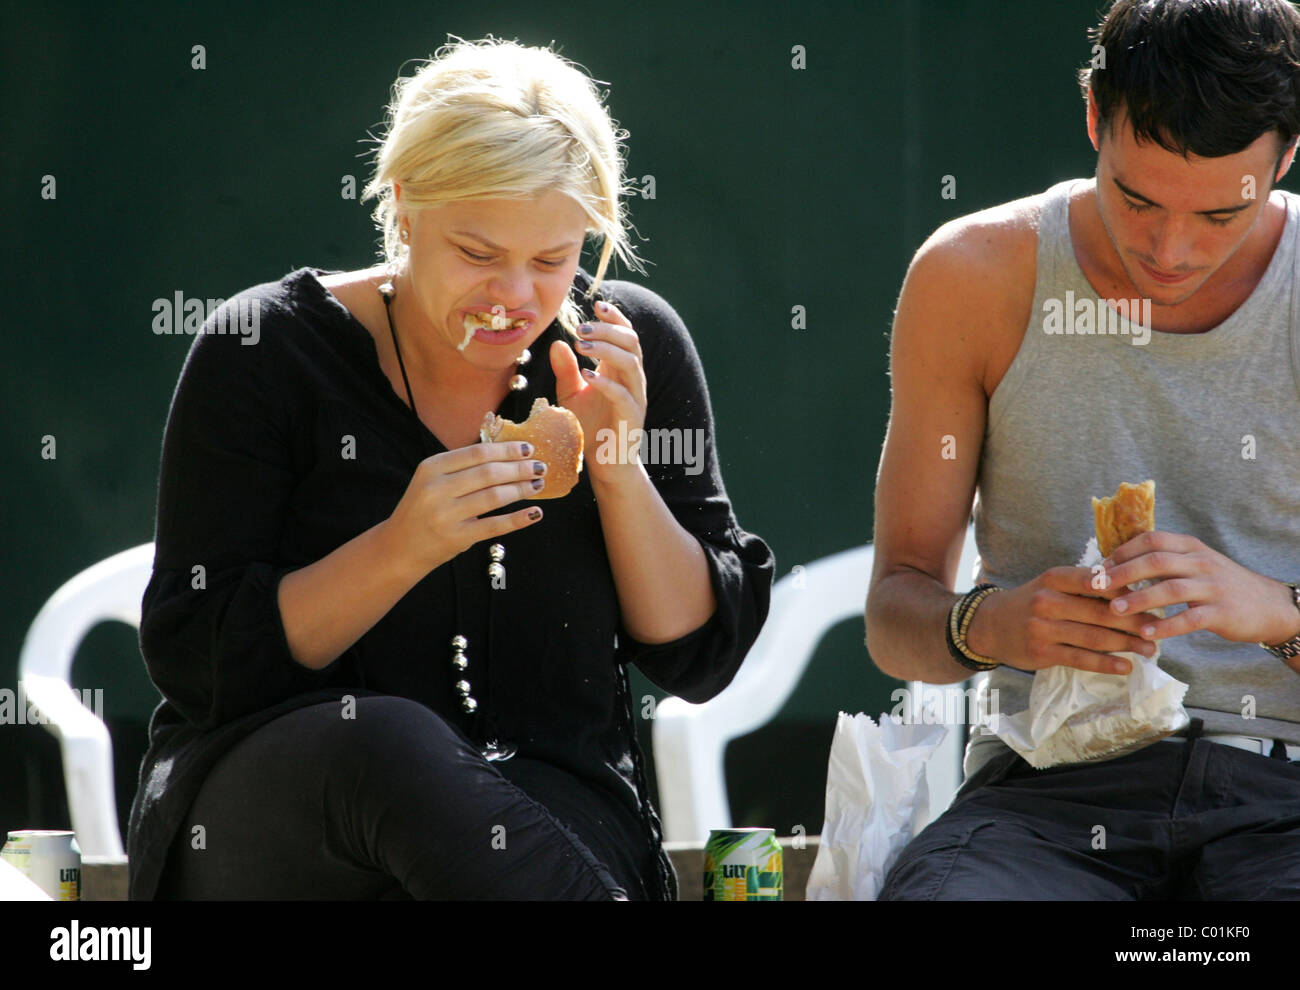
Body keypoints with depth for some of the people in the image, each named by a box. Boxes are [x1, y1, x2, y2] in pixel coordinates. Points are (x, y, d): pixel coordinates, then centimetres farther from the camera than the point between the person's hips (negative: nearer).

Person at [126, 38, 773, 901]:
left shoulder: (636, 347, 3)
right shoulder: (265, 352, -4)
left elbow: (702, 658, 5)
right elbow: (194, 658, -9)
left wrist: (617, 466, -10)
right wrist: (402, 549, -21)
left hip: (551, 801, 0)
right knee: (385, 741, -36)